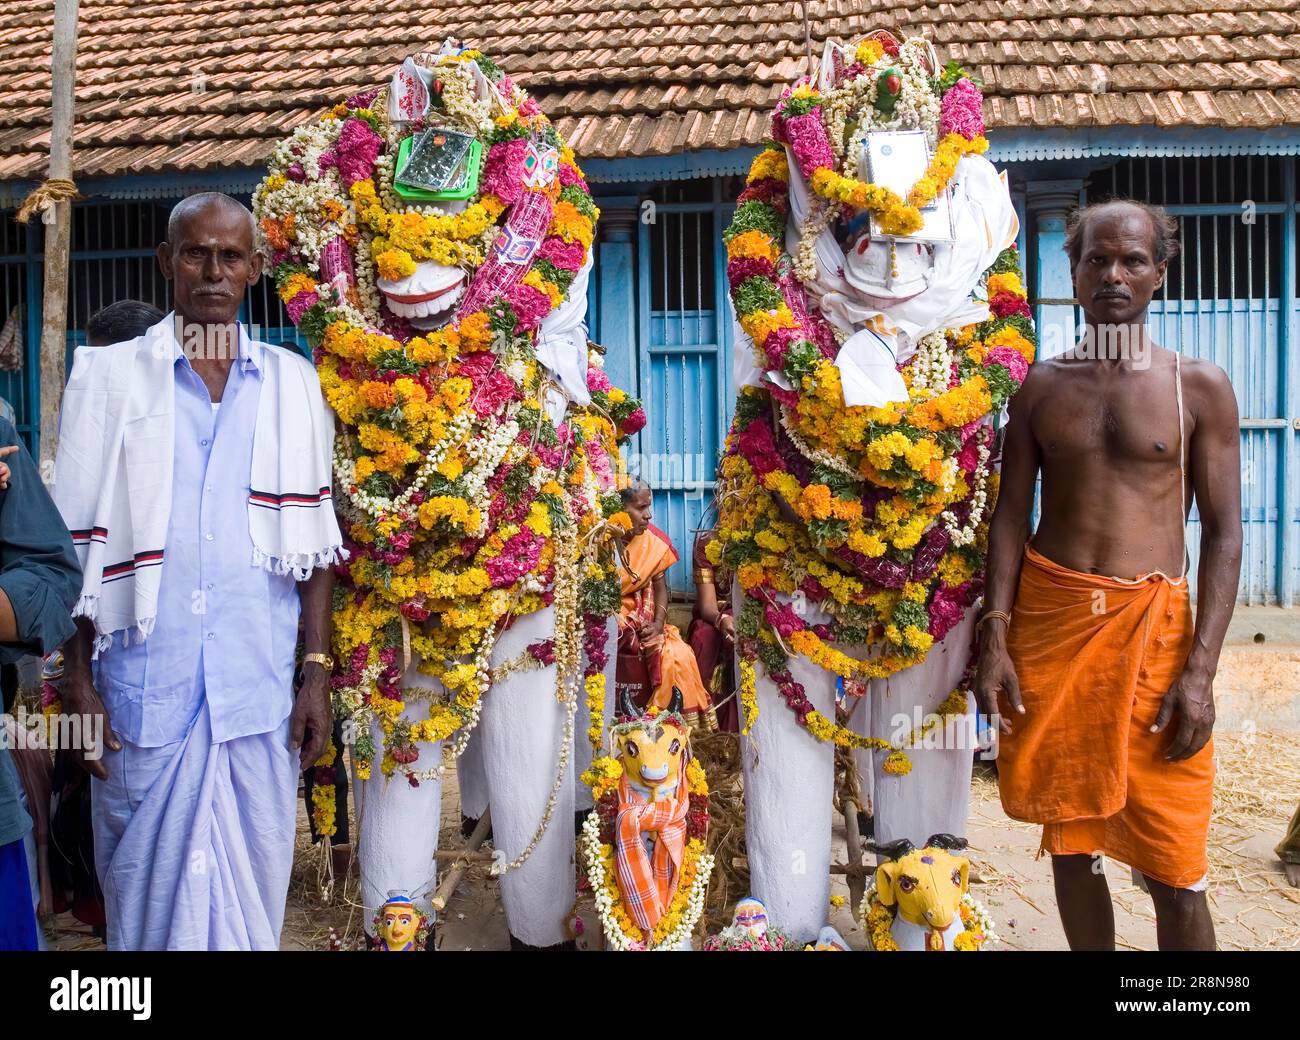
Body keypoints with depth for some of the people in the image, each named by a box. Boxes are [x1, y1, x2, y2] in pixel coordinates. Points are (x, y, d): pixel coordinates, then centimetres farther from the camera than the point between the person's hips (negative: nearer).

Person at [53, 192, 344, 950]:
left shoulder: (294, 384, 7)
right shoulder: (110, 377, 5)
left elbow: (313, 542, 6)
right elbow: (78, 543, 4)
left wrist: (318, 674, 0)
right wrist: (78, 683, 0)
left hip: (261, 693, 1)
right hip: (142, 691, 0)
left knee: (254, 892, 8)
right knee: (149, 893, 8)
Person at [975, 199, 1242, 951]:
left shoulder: (1200, 386, 1)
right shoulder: (1041, 386, 7)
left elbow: (1224, 533, -2)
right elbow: (1011, 516, 6)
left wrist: (1202, 670, -10)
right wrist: (995, 640, -3)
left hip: (1152, 623, -2)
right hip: (1048, 614, 2)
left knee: (1175, 872, 2)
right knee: (1071, 838, 14)